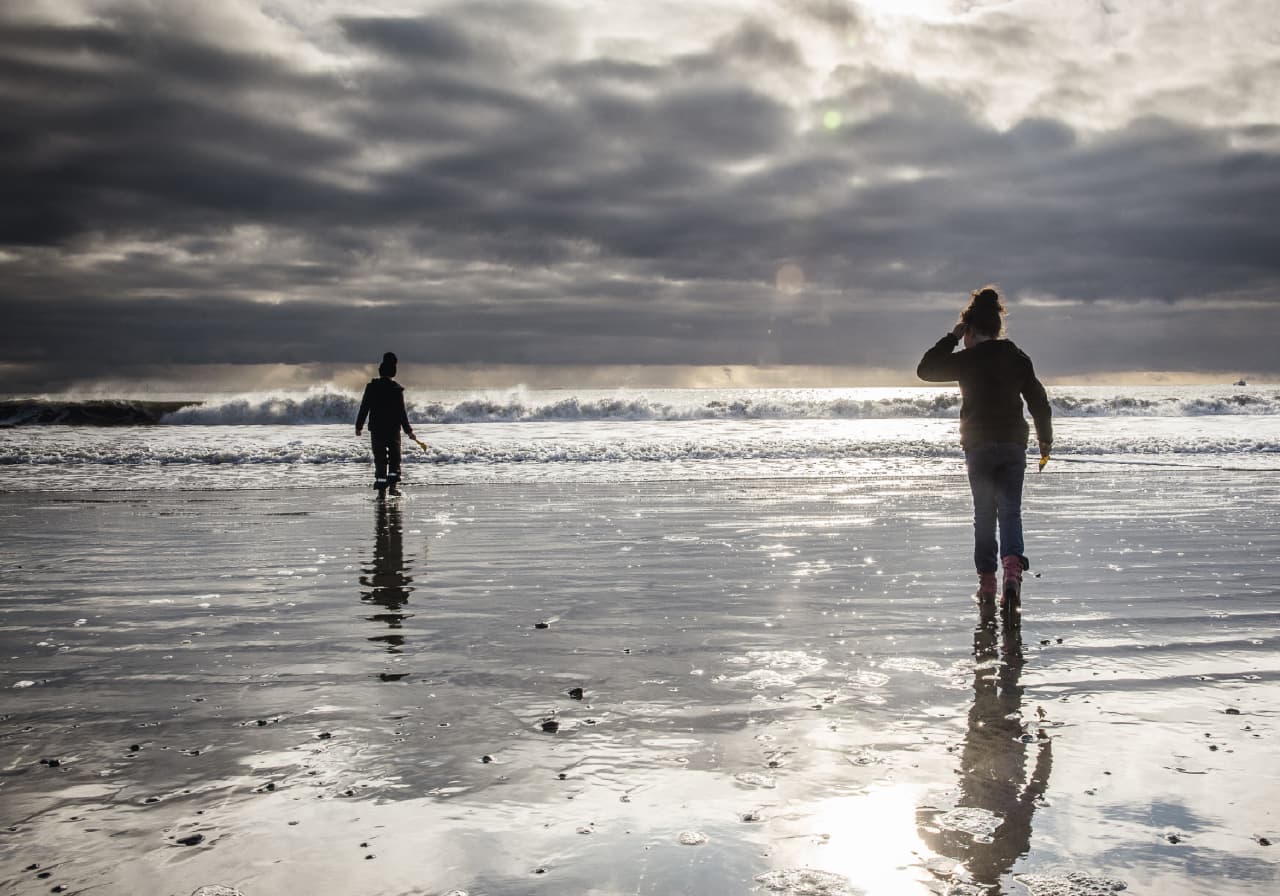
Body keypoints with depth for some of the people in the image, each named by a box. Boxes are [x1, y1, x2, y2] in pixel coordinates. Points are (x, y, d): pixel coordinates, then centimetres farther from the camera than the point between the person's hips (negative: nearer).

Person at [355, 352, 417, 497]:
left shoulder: (372, 387, -2)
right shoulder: (397, 389, -6)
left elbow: (364, 408, -1)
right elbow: (401, 412, -7)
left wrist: (359, 426, 8)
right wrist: (408, 430, -1)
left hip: (376, 429, 1)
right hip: (393, 429, -1)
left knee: (380, 459, 5)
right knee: (395, 459, 12)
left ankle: (381, 489, 0)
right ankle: (393, 485, 1)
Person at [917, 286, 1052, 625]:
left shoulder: (968, 360, -7)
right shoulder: (1018, 357, 6)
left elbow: (925, 370, 4)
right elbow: (1039, 401, 9)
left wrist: (952, 337, 5)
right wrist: (1046, 439, 21)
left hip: (979, 447, -2)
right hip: (1014, 445, 3)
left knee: (984, 514, 8)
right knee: (1011, 512, 5)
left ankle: (987, 585, 9)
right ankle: (1013, 572, -18)